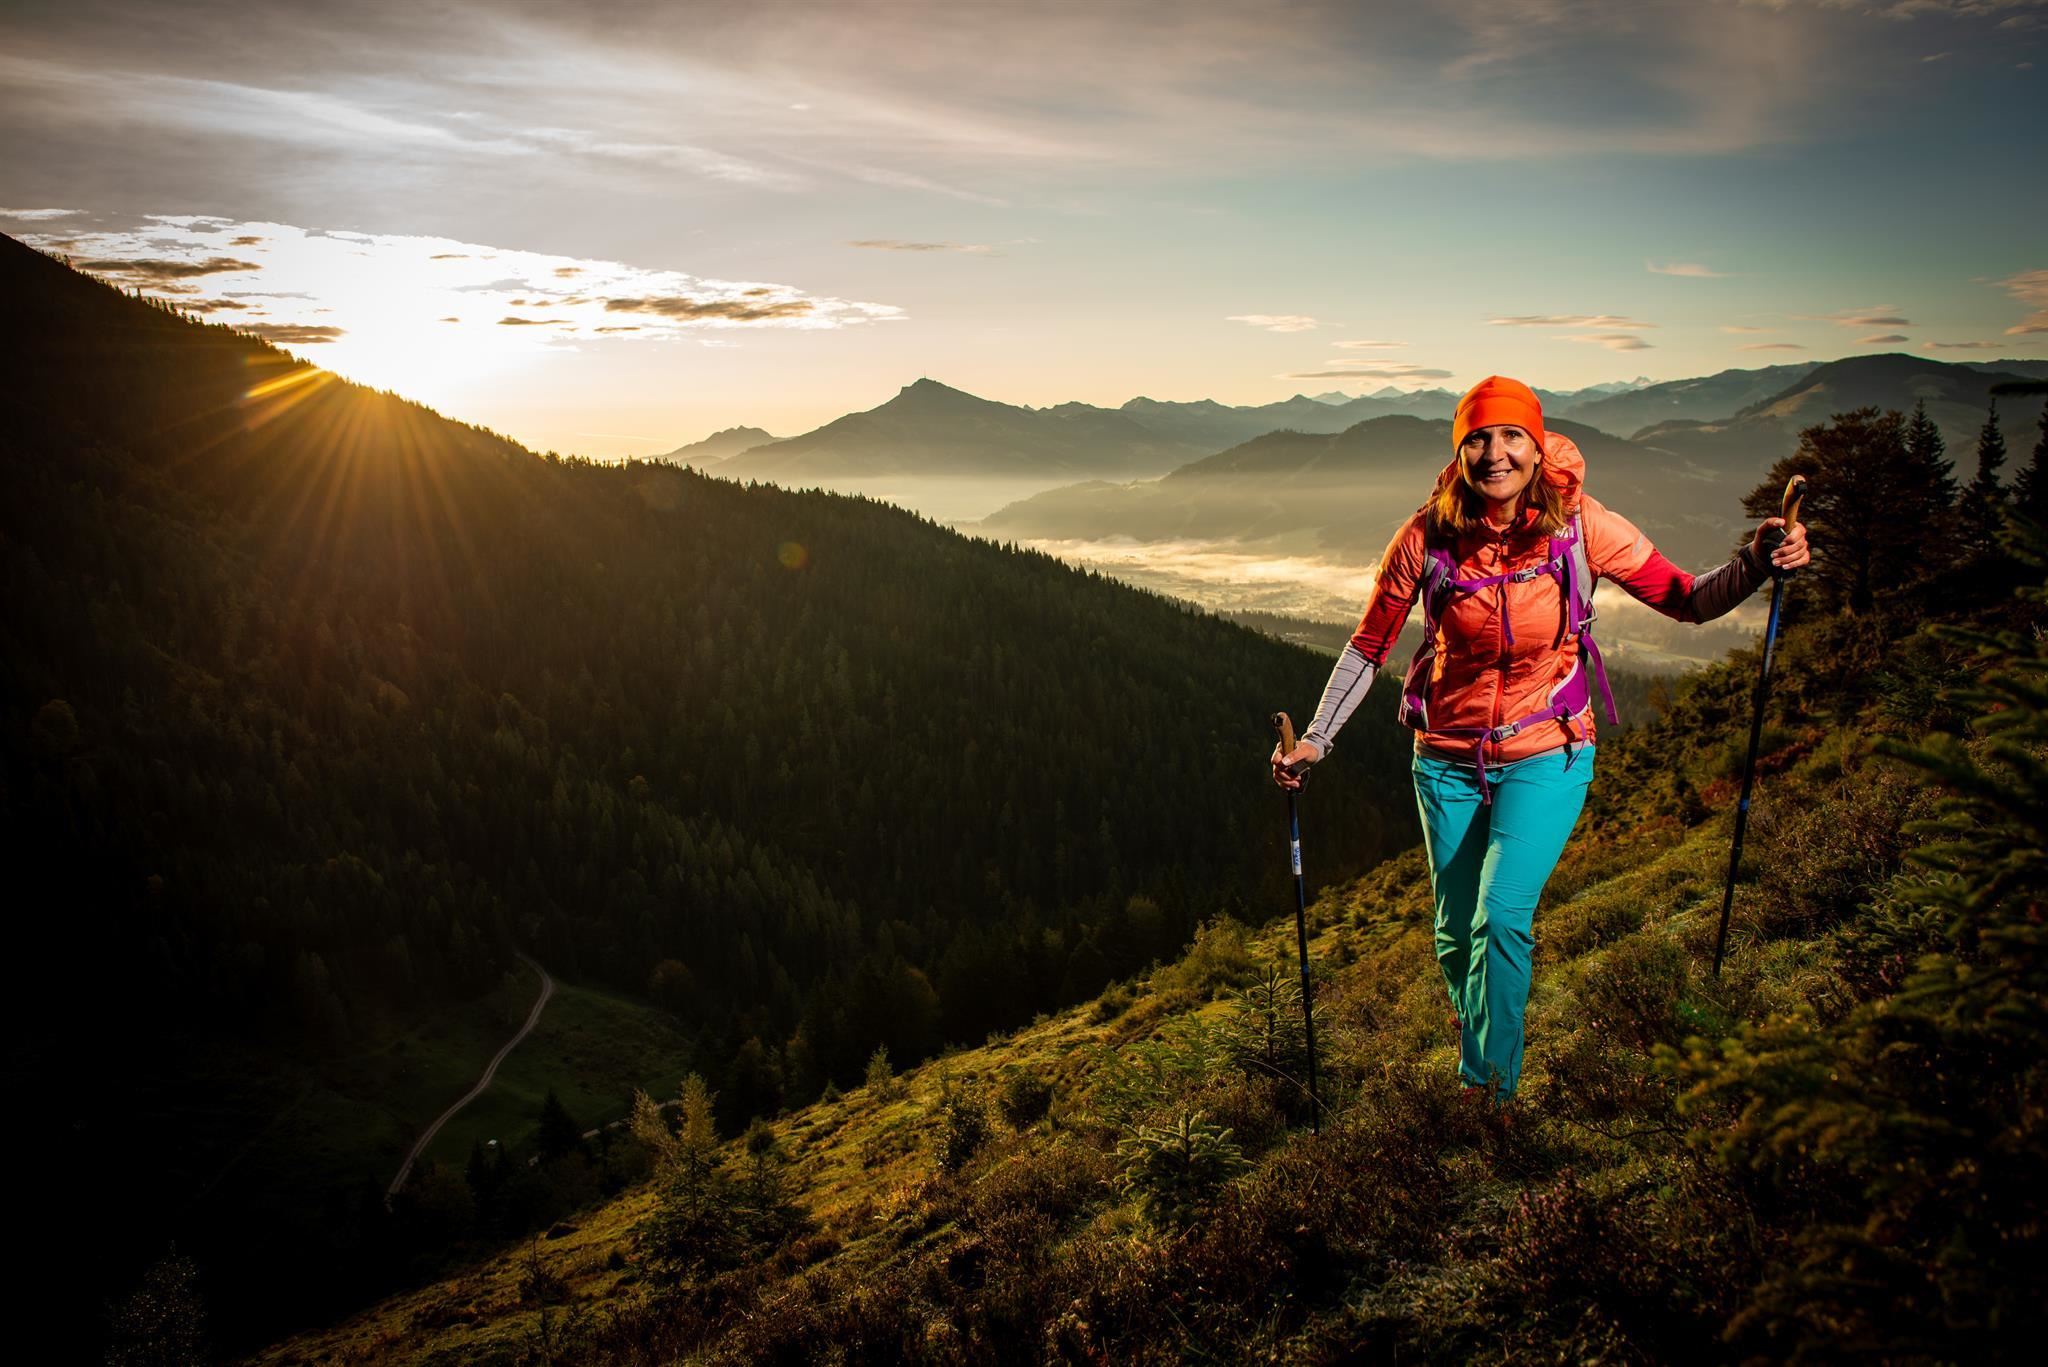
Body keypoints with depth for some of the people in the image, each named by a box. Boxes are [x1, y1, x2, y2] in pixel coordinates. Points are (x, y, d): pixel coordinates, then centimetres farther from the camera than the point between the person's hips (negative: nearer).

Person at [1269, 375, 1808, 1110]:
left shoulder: (1578, 525, -13)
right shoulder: (1427, 537, -13)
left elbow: (1688, 600, -5)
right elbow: (1369, 646, -3)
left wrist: (1756, 564, -25)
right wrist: (1315, 739, -8)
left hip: (1546, 753, -1)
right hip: (1449, 757, 2)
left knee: (1501, 917, -18)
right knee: (1455, 932, 12)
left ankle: (1489, 1087, 1)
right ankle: (1472, 1023, 45)